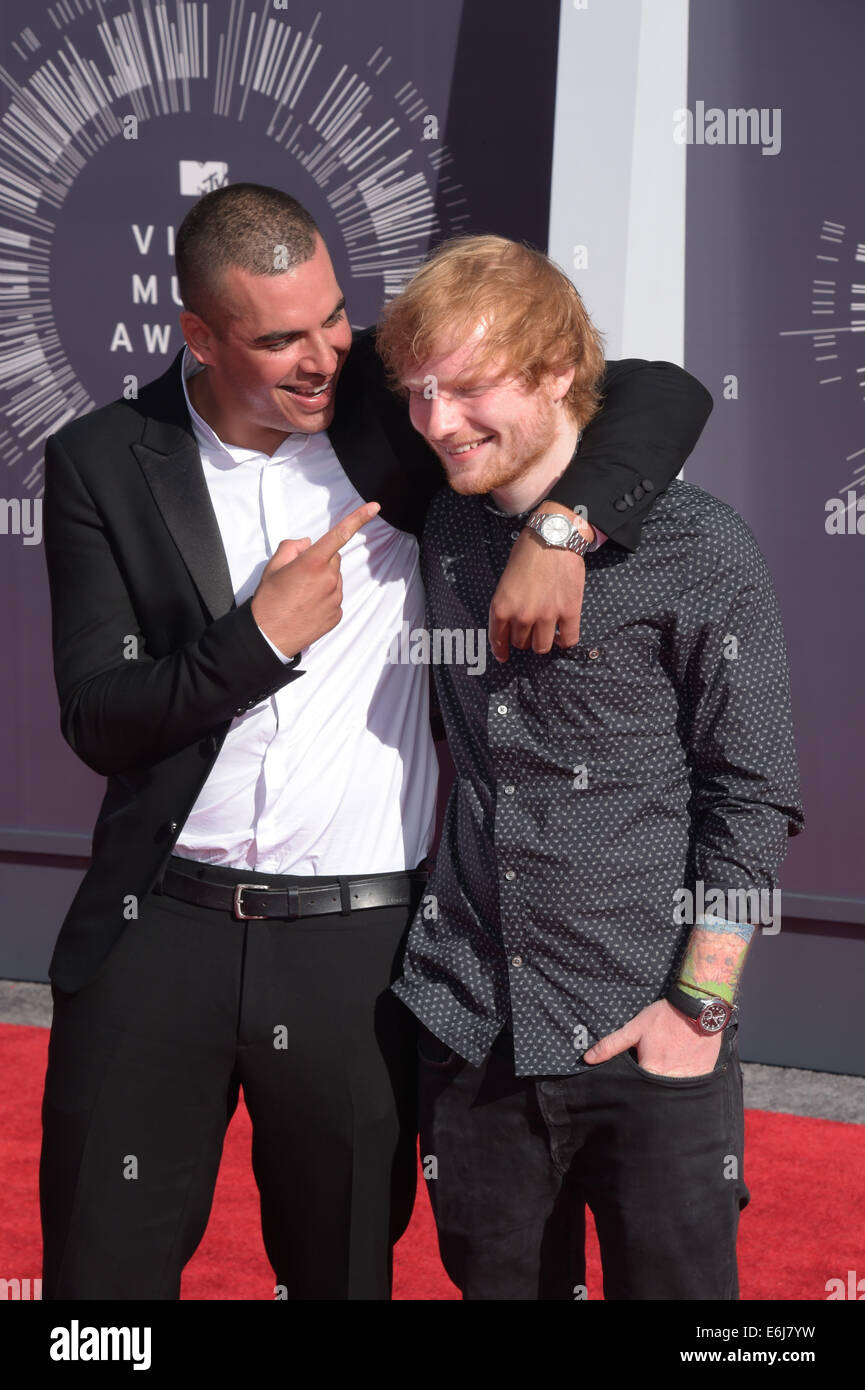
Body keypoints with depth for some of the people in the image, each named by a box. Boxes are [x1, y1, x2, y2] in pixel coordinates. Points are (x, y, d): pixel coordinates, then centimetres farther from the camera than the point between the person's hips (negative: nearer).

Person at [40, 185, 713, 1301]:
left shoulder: (395, 404, -1)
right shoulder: (101, 464, -1)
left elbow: (663, 395, -4)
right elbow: (99, 722, -4)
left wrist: (562, 523, -20)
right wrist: (261, 637, -16)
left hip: (358, 943, 0)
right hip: (160, 928, 0)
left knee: (343, 1263, 12)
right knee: (101, 1262, 8)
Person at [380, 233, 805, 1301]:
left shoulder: (695, 547, -8)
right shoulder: (438, 534, 6)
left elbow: (752, 795, -7)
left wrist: (700, 1005, -10)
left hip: (647, 1046, -4)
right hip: (469, 1034, 4)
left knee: (672, 1281, 4)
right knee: (497, 1279, 13)